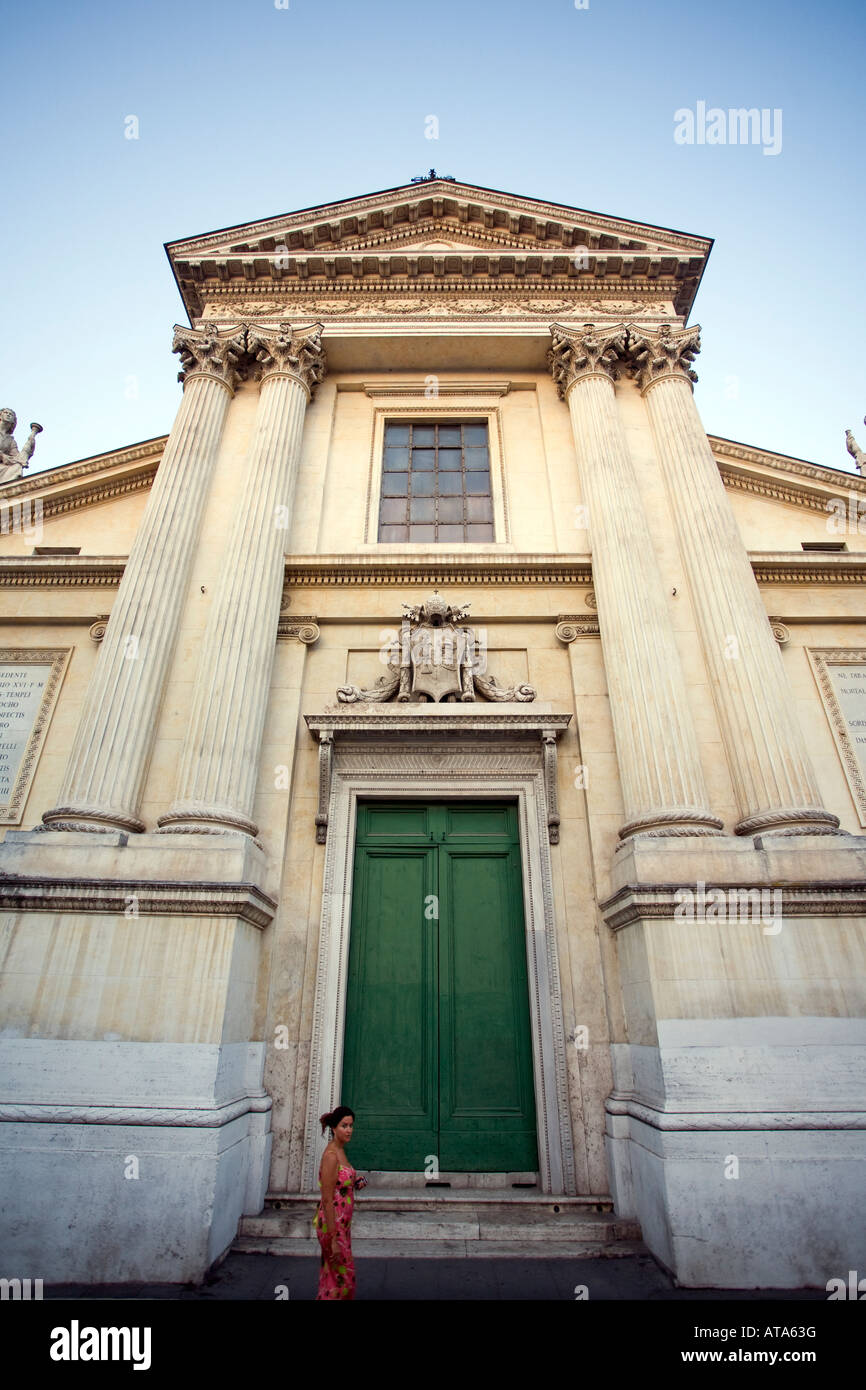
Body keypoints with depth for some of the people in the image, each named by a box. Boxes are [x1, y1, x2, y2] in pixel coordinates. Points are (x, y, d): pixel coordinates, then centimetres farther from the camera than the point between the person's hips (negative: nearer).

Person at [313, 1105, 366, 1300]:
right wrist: (333, 1239, -21)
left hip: (341, 1223, 9)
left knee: (332, 1274, 20)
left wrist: (354, 1185, 2)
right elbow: (327, 1200, -23)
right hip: (332, 1225, -9)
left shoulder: (340, 1151, 5)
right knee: (342, 1276, 3)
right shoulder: (331, 1155, -23)